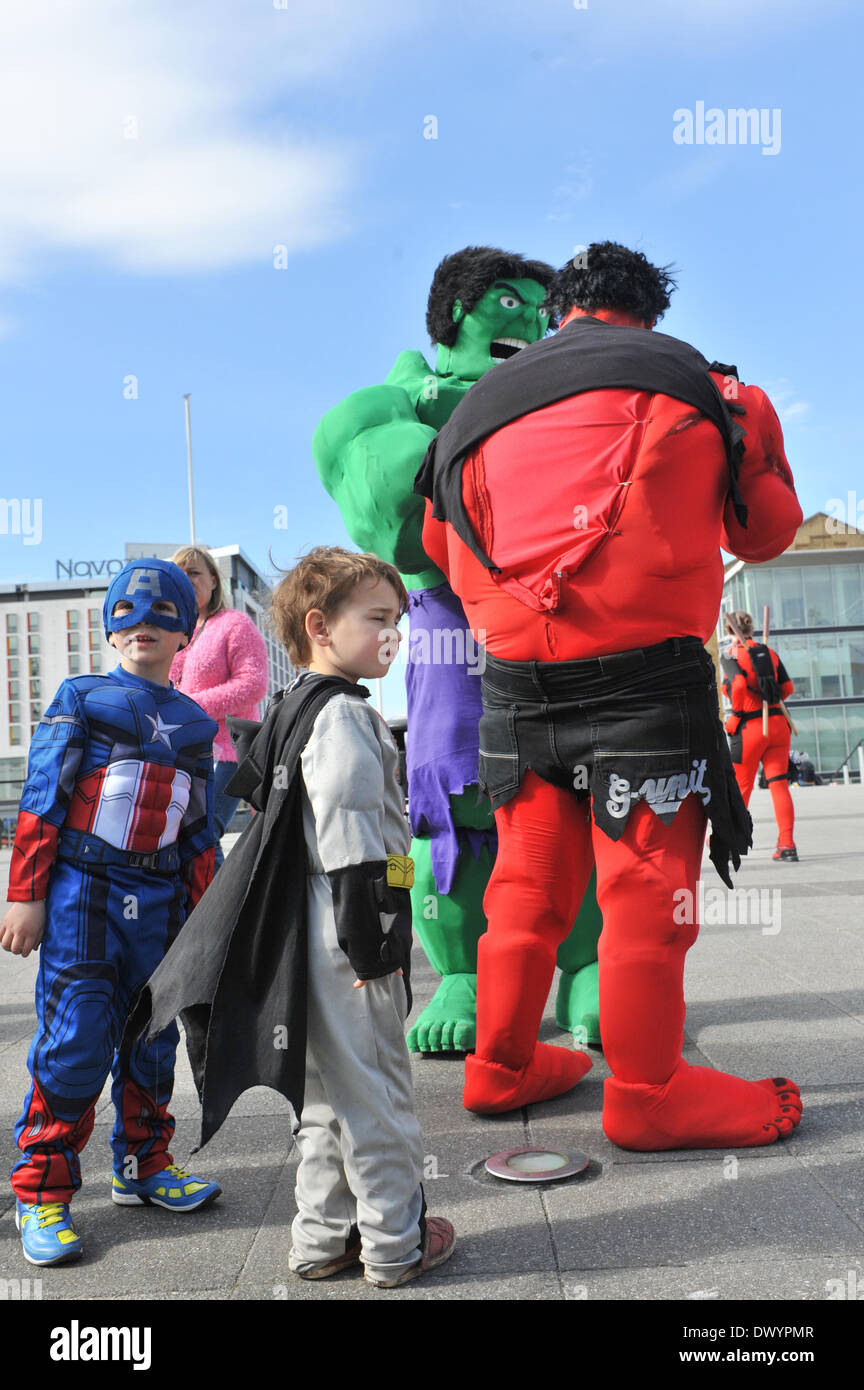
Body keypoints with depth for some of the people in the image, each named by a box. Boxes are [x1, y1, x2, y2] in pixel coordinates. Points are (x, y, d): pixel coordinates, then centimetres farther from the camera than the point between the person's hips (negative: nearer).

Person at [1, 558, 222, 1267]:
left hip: (159, 902, 5)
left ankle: (143, 1164, 28)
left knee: (153, 1038, 11)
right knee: (77, 1041, -6)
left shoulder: (195, 724, 12)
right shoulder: (81, 698, 0)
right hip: (82, 892, -4)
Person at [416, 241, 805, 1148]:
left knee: (529, 879, 16)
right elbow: (767, 530, 17)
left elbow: (441, 546, 23)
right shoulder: (696, 388, 7)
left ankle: (502, 1067, 28)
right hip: (644, 674, -4)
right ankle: (647, 1092, 14)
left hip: (516, 686, 5)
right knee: (647, 886, 4)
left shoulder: (480, 409, 15)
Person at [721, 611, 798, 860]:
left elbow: (738, 684, -21)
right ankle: (787, 844, -9)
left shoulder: (732, 655, -5)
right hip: (778, 723, 4)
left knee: (740, 786, 8)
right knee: (779, 783, 1)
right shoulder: (769, 652, 10)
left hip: (750, 727, -4)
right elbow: (787, 687, 9)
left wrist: (737, 711, -6)